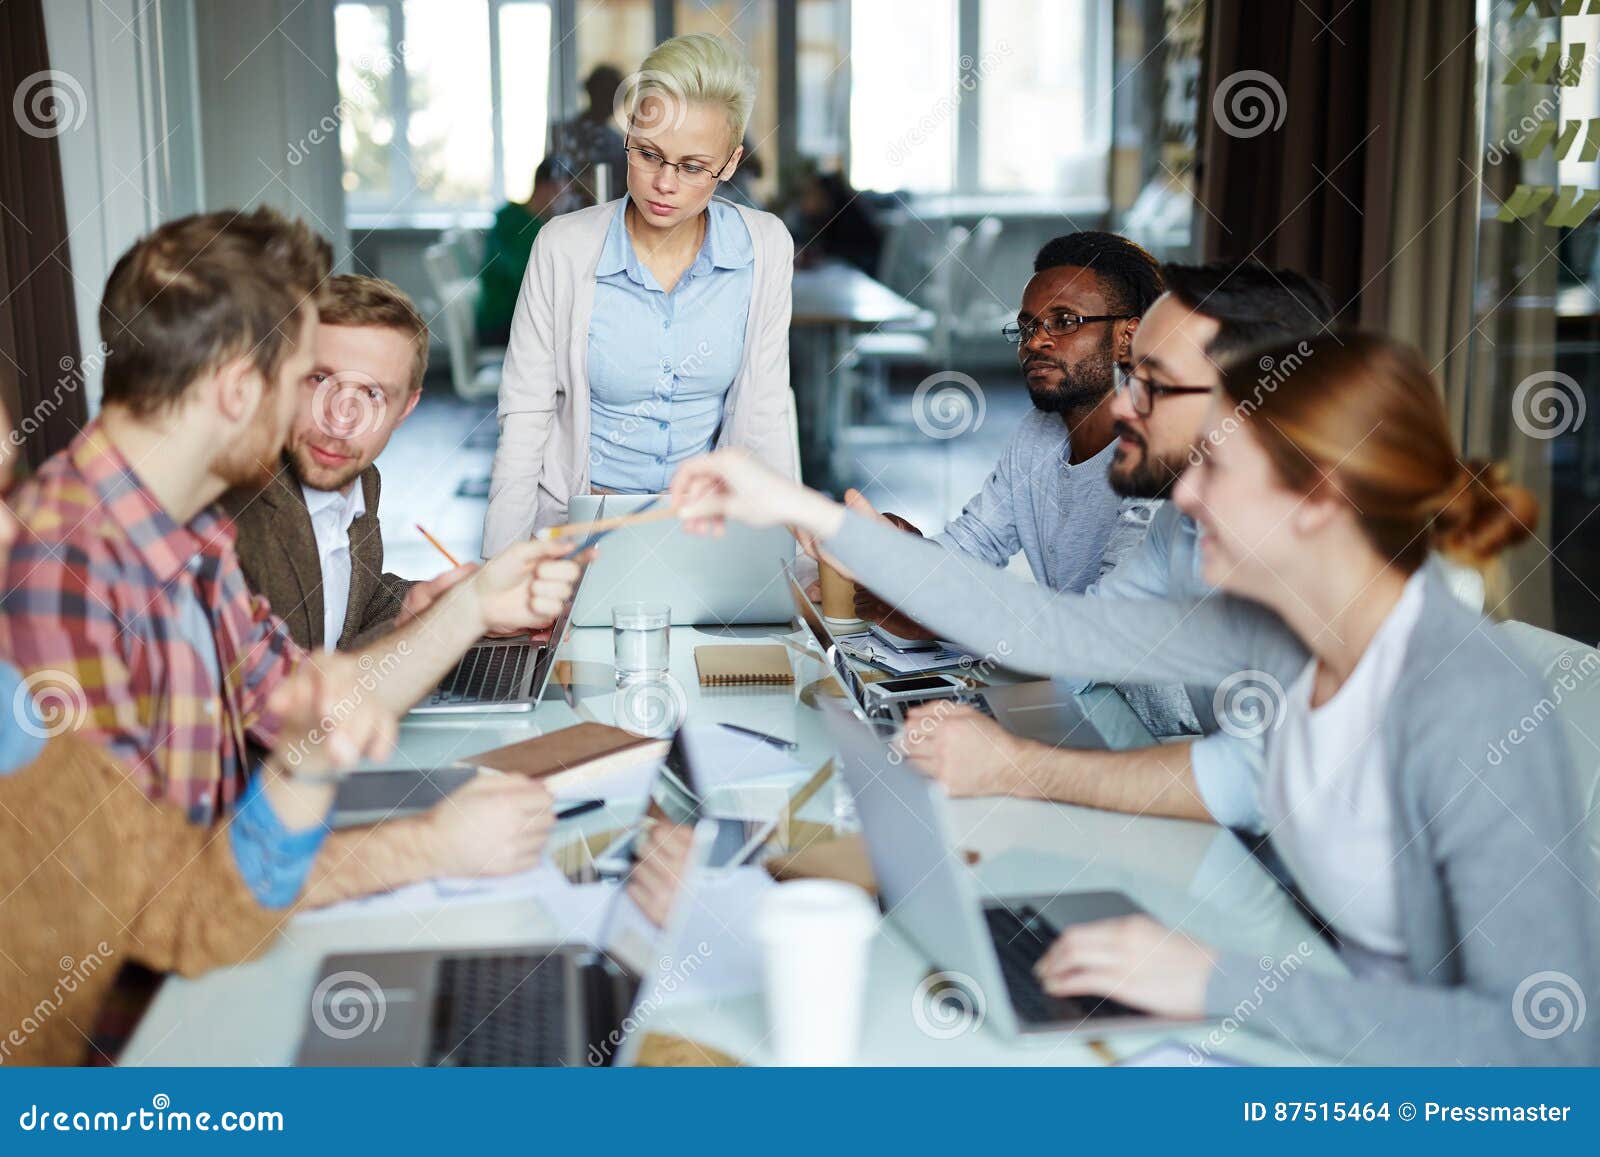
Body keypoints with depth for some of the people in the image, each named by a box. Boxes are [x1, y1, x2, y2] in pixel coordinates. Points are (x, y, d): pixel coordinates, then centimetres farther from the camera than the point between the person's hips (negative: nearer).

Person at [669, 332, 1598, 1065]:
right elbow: (1044, 630, -2)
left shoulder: (1467, 712, -29)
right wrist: (804, 512, -1)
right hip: (1360, 1022, 6)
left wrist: (1222, 983, -32)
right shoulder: (1281, 632, -6)